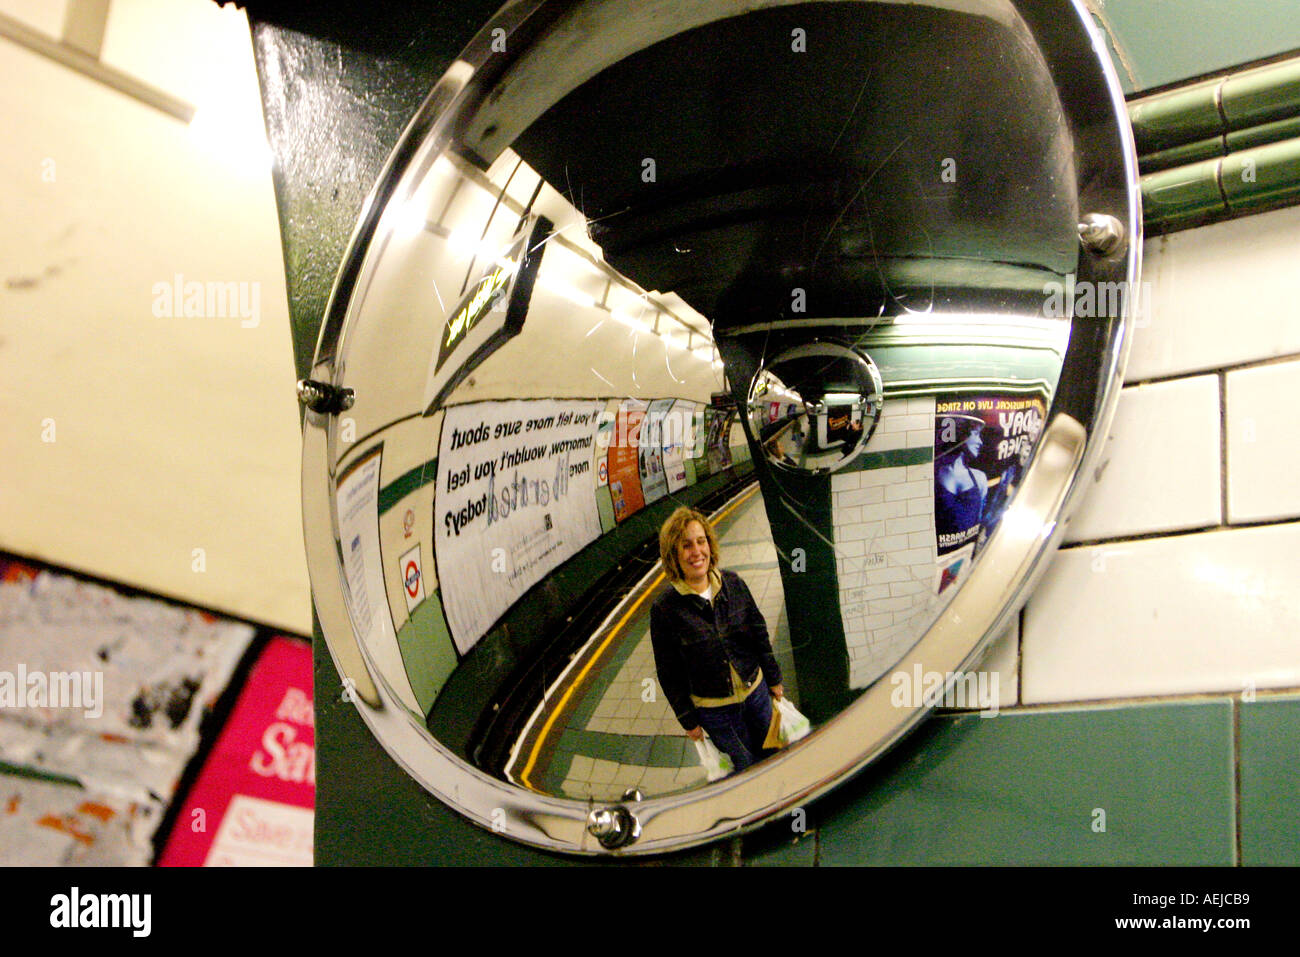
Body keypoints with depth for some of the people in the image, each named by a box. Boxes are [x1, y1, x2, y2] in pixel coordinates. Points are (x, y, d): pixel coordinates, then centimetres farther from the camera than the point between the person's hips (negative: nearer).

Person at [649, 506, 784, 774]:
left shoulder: (733, 584, -8)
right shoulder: (665, 609, -18)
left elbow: (759, 634, 6)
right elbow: (669, 674, -10)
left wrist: (774, 679, 11)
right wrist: (688, 720, -6)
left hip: (756, 691, 4)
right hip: (715, 710, -3)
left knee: (769, 758, 20)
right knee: (746, 768, 10)